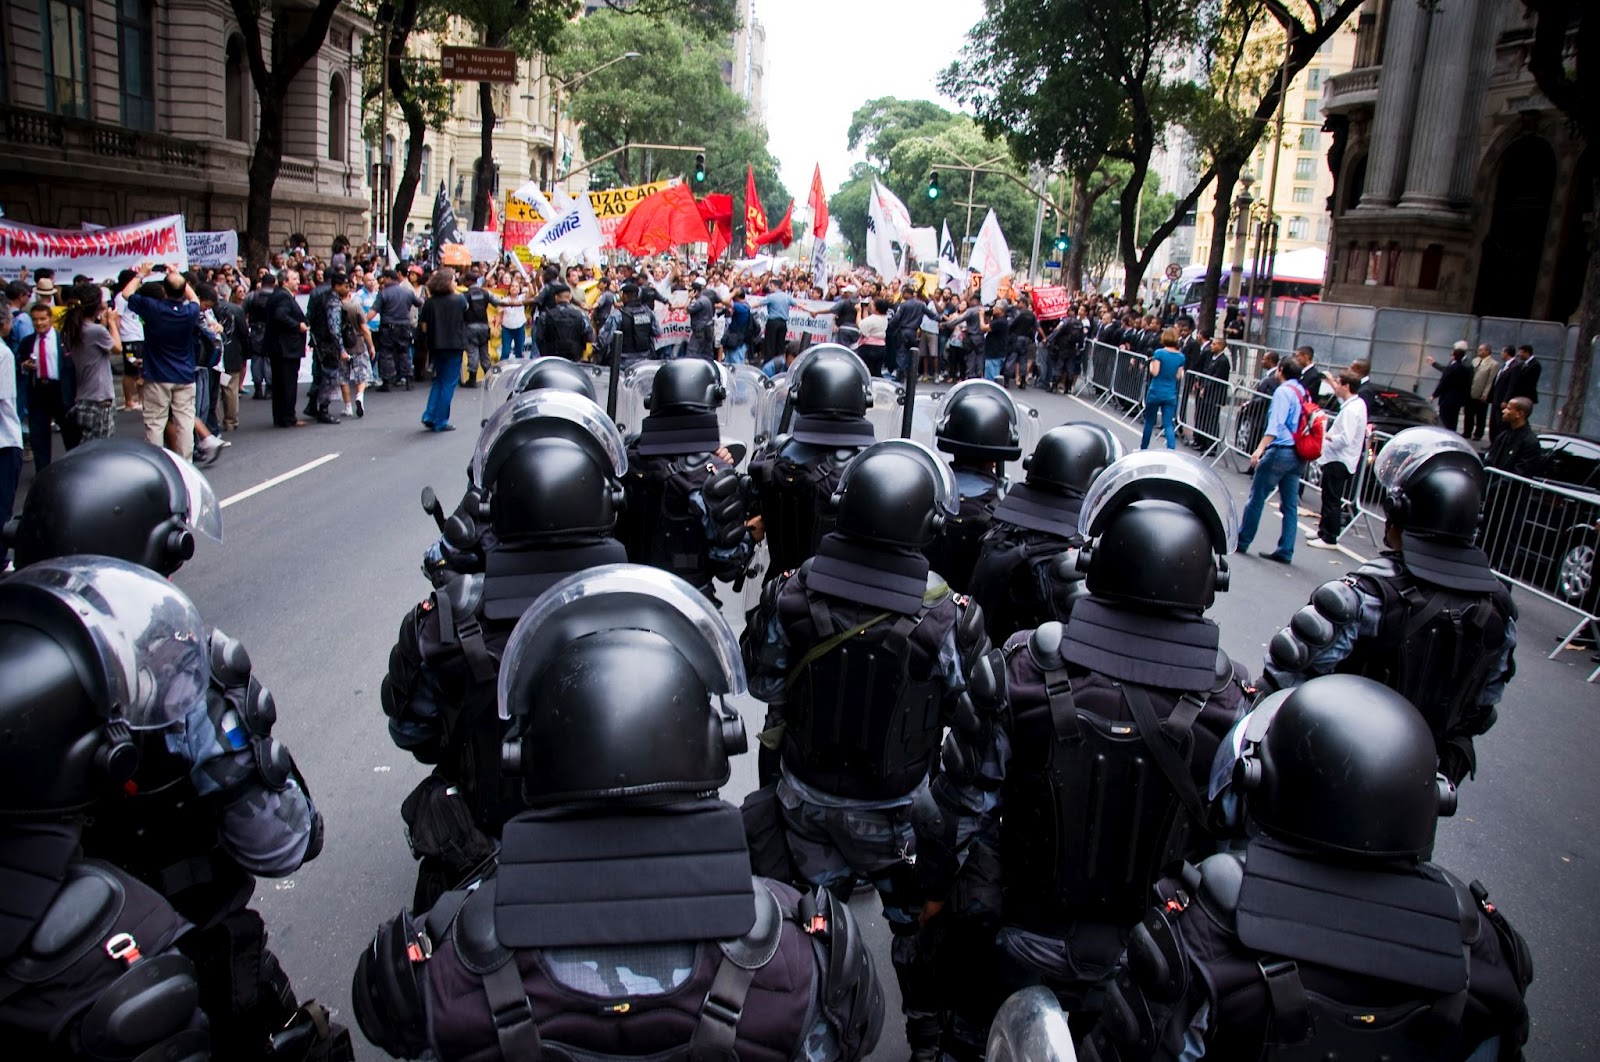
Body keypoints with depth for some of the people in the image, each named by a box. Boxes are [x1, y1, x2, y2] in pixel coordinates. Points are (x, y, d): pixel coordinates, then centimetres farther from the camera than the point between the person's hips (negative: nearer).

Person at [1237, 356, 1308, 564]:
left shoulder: (1283, 391, -8)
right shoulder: (1304, 394, 16)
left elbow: (1275, 424, -20)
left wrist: (1260, 449, -26)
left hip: (1280, 451, -8)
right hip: (1298, 455, 8)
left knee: (1257, 498, 2)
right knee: (1290, 505, 7)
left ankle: (1242, 541, 9)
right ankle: (1285, 552, 8)